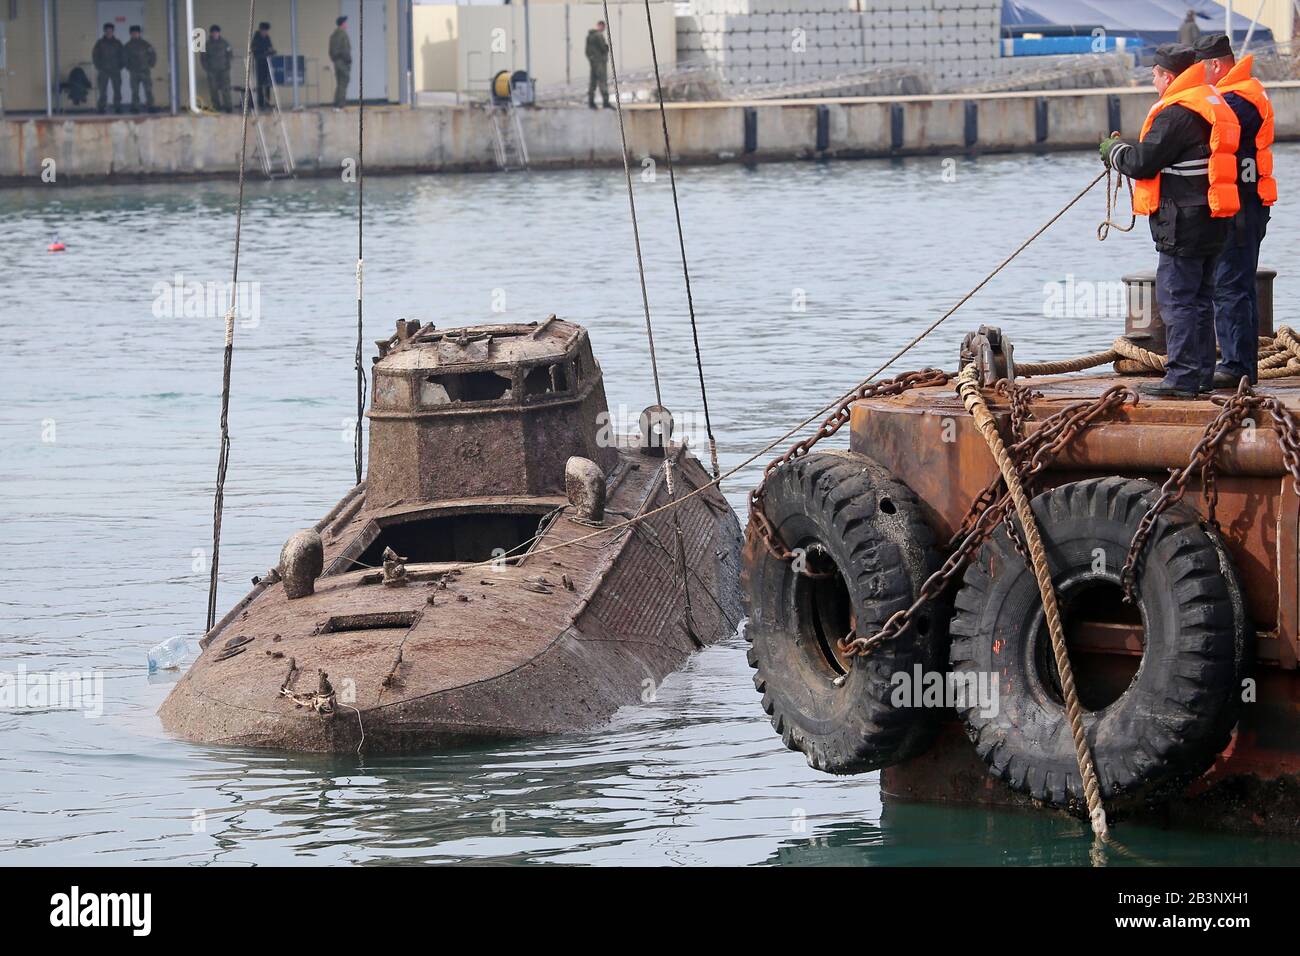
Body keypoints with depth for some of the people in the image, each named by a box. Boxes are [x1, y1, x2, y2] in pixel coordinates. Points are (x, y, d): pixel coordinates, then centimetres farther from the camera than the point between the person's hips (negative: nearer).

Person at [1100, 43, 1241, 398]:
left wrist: (1113, 150, 3)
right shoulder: (1214, 105, 15)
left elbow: (1142, 163, -16)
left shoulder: (1176, 113, -16)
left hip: (1183, 224, -10)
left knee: (1176, 299, -6)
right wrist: (1124, 148, 21)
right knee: (1200, 299, 15)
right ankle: (1202, 374, 18)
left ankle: (1182, 377, -8)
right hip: (1212, 223, 10)